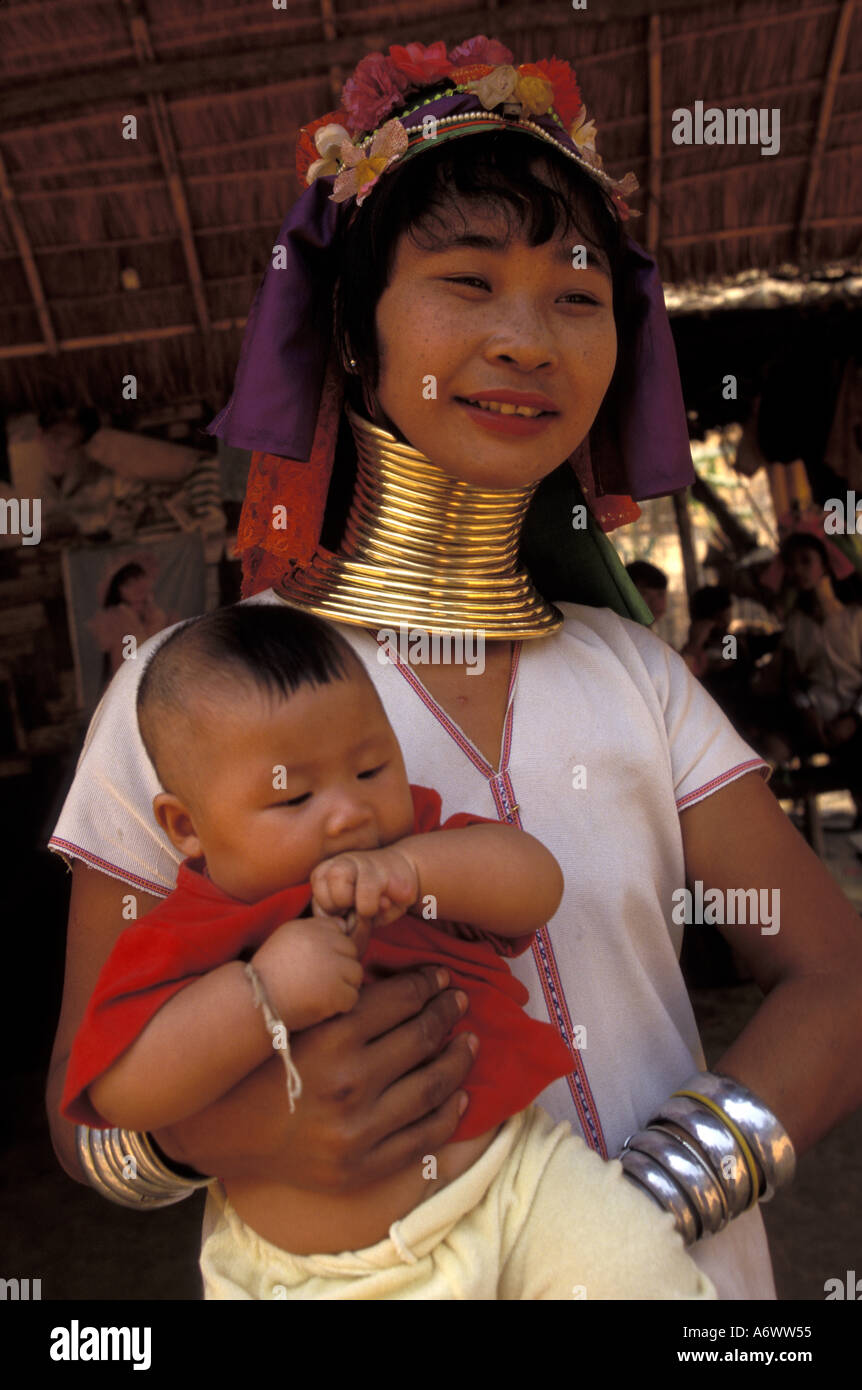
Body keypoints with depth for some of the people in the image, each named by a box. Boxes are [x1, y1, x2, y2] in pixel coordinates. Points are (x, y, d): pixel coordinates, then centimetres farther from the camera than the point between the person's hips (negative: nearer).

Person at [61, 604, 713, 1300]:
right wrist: (263, 995, -27)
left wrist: (415, 868, -26)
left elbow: (536, 884, -9)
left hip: (511, 1174, 3)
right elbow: (117, 1088, -16)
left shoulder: (418, 845, 4)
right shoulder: (189, 941, -6)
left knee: (638, 1265, -13)